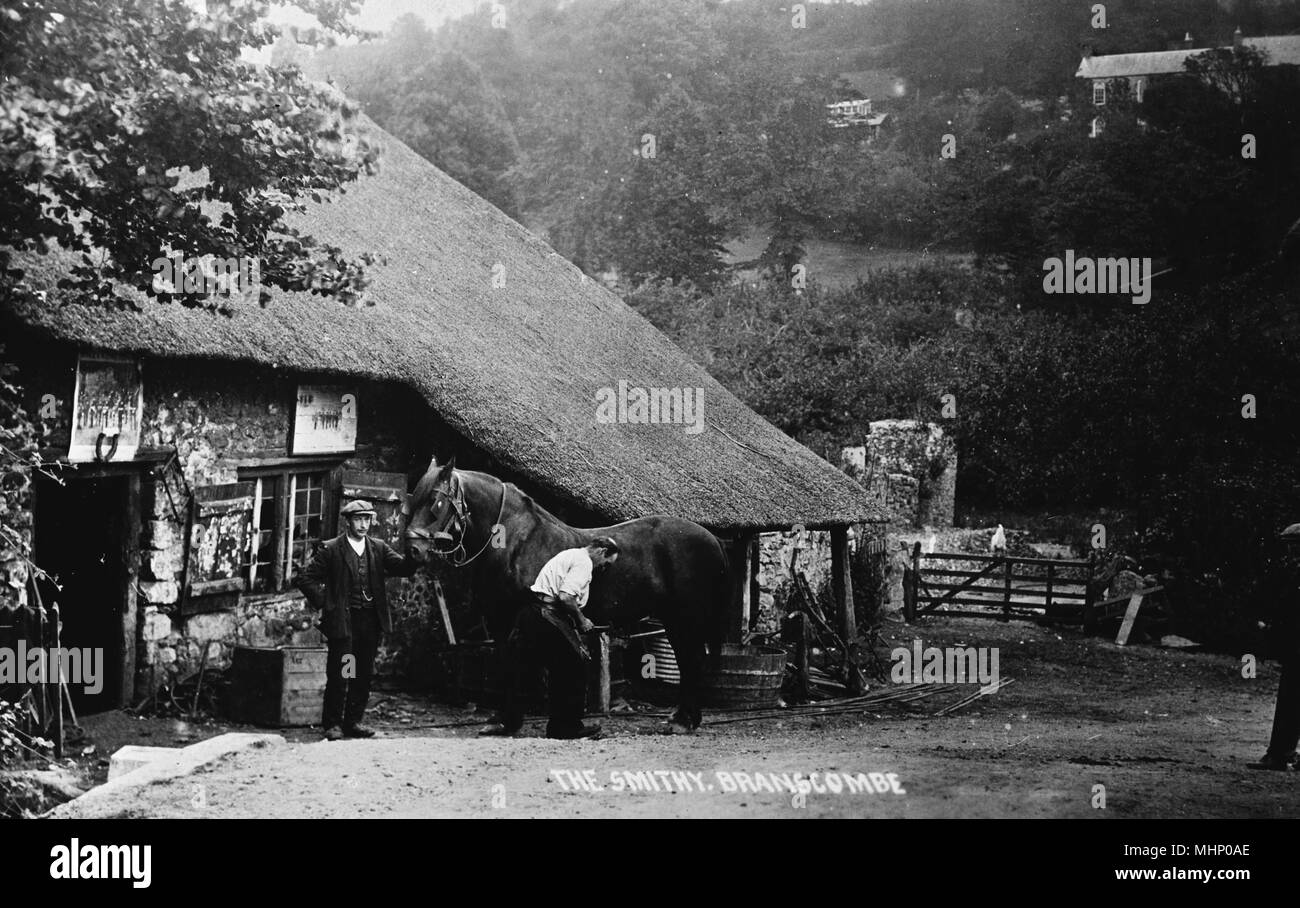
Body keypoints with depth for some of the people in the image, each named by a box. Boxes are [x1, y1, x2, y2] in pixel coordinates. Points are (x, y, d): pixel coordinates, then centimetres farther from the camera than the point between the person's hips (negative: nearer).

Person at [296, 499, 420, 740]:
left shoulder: (379, 549, 10)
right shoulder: (331, 550, -2)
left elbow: (404, 568, -1)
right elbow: (305, 578, -1)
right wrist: (323, 604, -6)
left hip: (371, 620, 4)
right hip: (342, 619, -4)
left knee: (364, 675, 9)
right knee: (339, 675, -2)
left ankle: (353, 722, 19)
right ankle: (333, 724, 8)